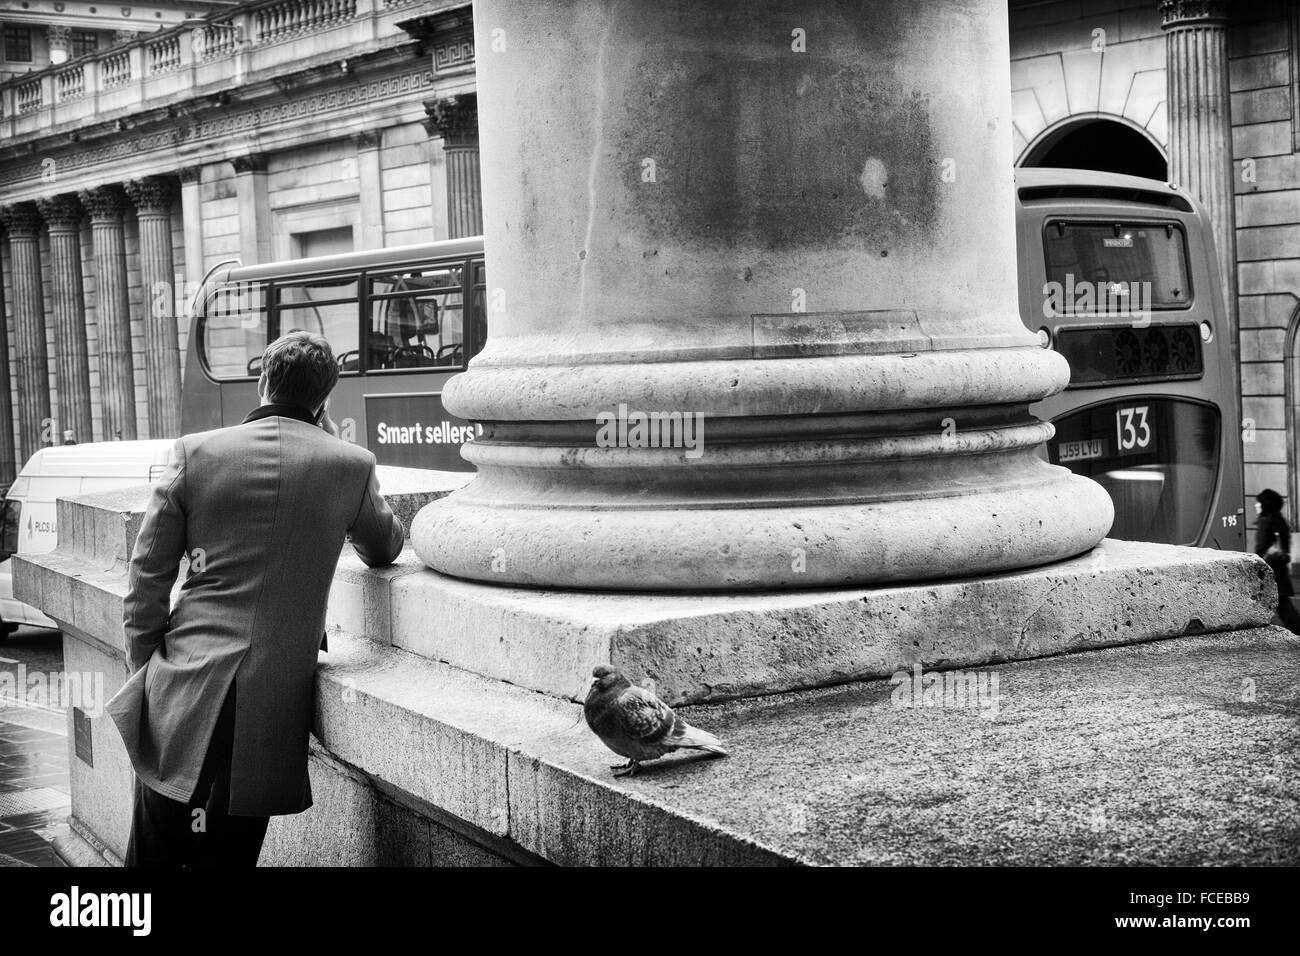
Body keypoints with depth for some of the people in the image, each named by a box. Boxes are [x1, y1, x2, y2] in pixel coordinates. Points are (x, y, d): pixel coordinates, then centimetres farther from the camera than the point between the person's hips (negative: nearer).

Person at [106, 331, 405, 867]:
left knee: (154, 852, 12)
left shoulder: (195, 451, 0)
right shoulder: (351, 465, 0)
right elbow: (385, 550, 20)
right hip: (273, 700, 0)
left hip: (182, 698, 0)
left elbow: (148, 576, 3)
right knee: (227, 855, 9)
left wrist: (144, 668, 13)